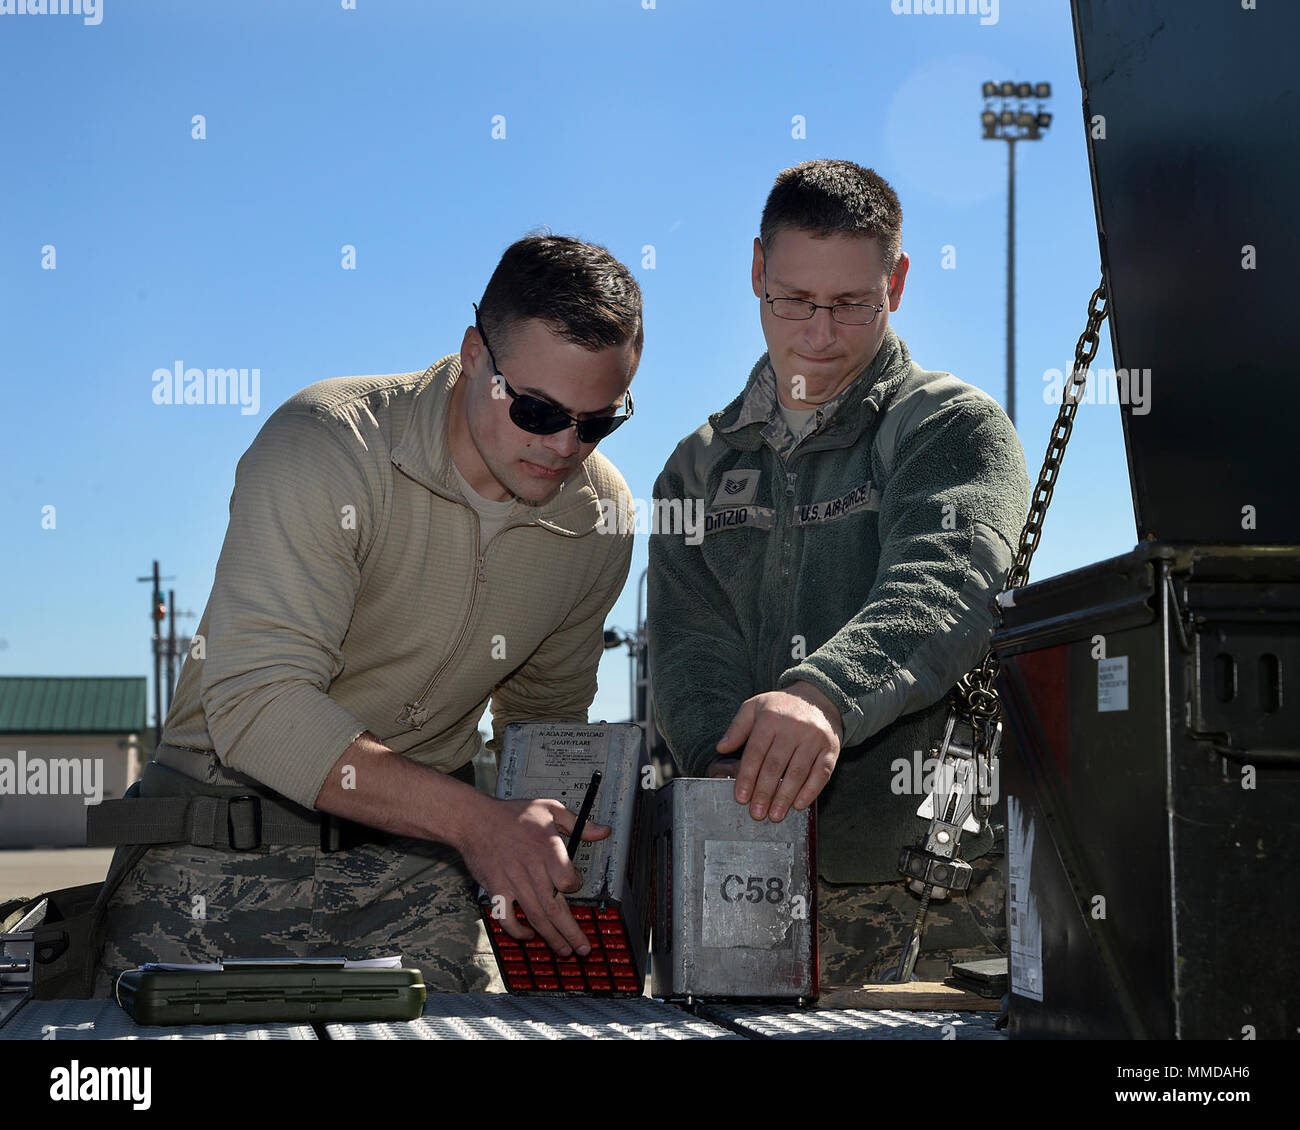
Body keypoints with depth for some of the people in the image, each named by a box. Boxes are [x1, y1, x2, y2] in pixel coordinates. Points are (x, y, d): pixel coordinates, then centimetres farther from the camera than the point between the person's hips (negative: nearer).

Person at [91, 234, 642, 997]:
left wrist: (529, 848, -1)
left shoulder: (601, 514, 2)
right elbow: (254, 703, -25)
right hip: (223, 860, -3)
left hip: (417, 872, 4)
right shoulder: (325, 447, -17)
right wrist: (472, 820, -31)